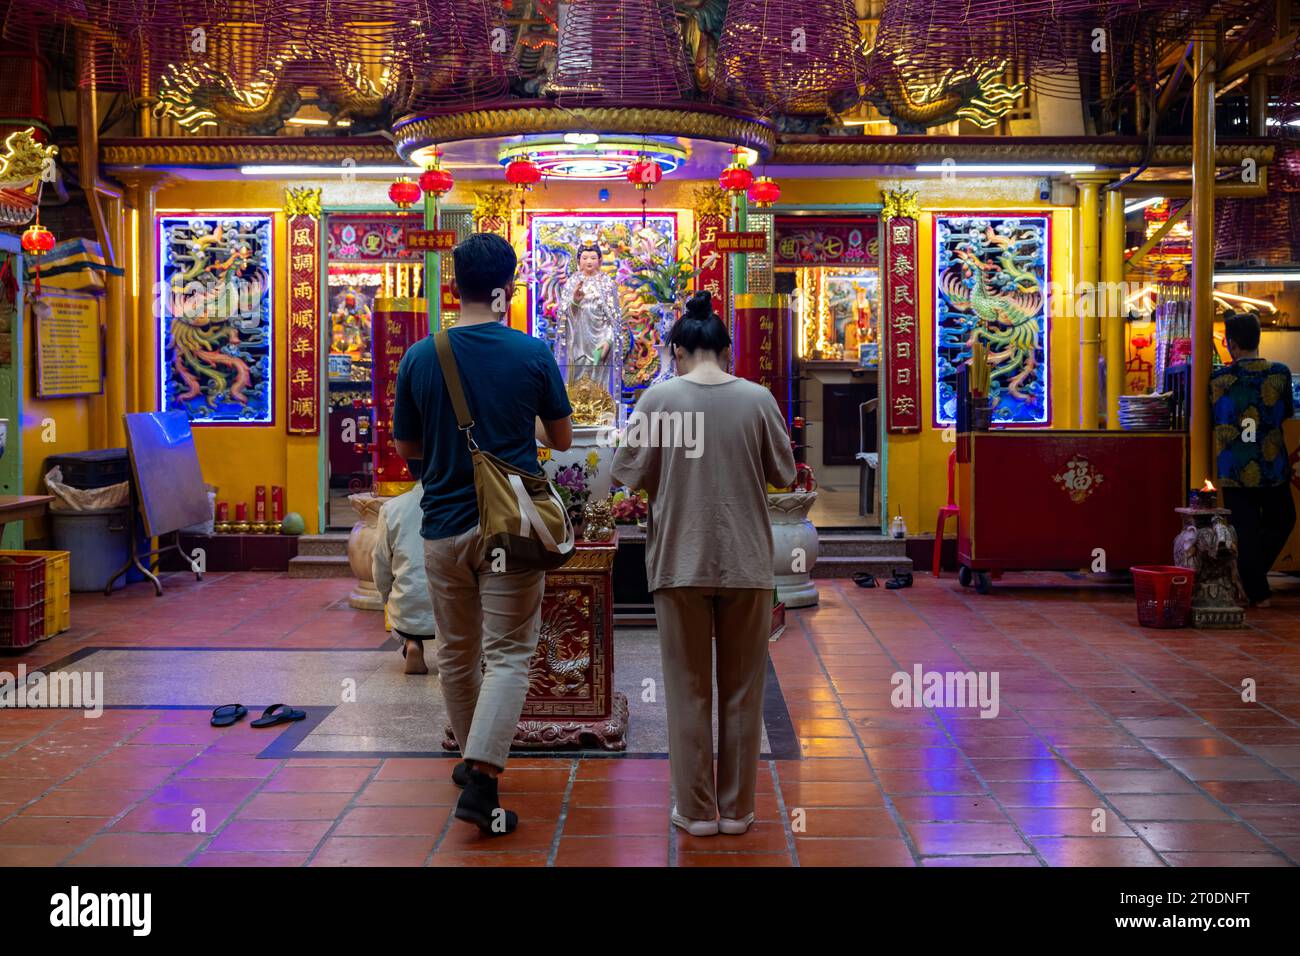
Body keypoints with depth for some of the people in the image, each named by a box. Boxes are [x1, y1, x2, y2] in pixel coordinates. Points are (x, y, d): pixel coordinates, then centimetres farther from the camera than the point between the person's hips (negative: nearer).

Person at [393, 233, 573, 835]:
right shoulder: (533, 353, -7)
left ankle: (474, 757, 34)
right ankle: (481, 781, -10)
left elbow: (406, 447, 7)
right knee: (507, 655, 1)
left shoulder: (419, 358, -3)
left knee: (456, 652, 18)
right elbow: (561, 438, 5)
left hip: (444, 525, 3)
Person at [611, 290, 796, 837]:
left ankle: (697, 809, 15)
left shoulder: (659, 397, -6)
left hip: (680, 560, -1)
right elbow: (784, 473, 4)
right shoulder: (757, 398, -3)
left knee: (689, 689, 10)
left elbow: (627, 474, -3)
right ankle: (737, 808, 19)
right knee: (741, 689, 12)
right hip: (746, 561, 1)